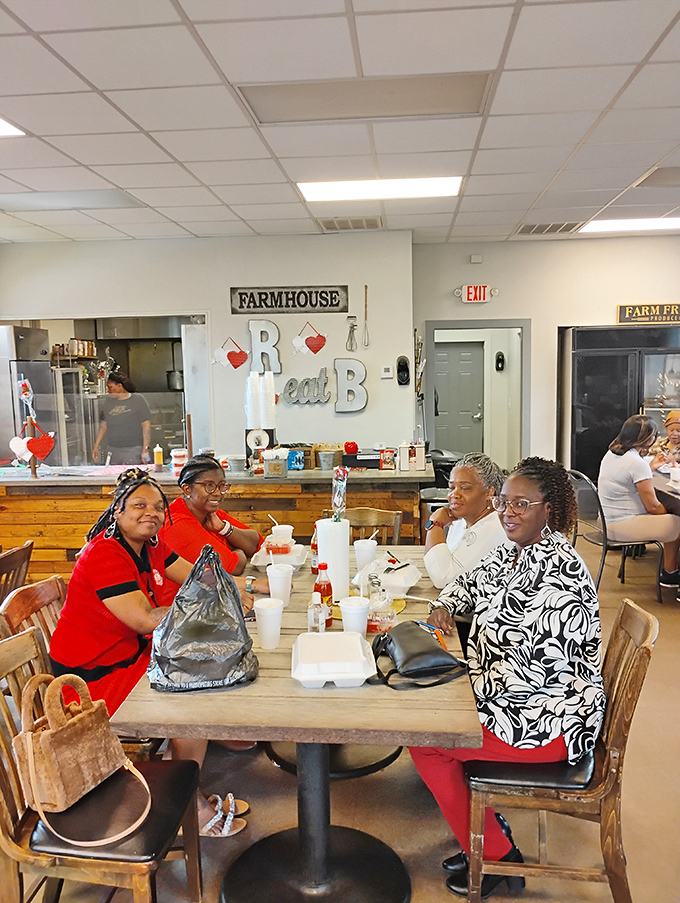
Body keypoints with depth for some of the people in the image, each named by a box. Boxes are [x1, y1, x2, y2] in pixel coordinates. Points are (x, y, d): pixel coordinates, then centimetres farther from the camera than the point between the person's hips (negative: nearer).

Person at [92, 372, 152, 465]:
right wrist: (96, 447, 11)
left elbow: (146, 426, -5)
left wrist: (146, 449, -11)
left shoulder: (138, 400, -2)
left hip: (135, 451, -4)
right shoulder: (107, 402, 10)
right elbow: (103, 426, 17)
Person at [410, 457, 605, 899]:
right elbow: (470, 582, 23)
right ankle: (489, 830, 22)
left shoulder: (558, 573, -26)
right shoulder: (513, 553, 3)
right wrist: (445, 605, 2)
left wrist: (469, 689, -19)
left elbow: (534, 668, -29)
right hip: (511, 694, 10)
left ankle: (497, 855, 13)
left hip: (549, 718, -10)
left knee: (423, 739, -7)